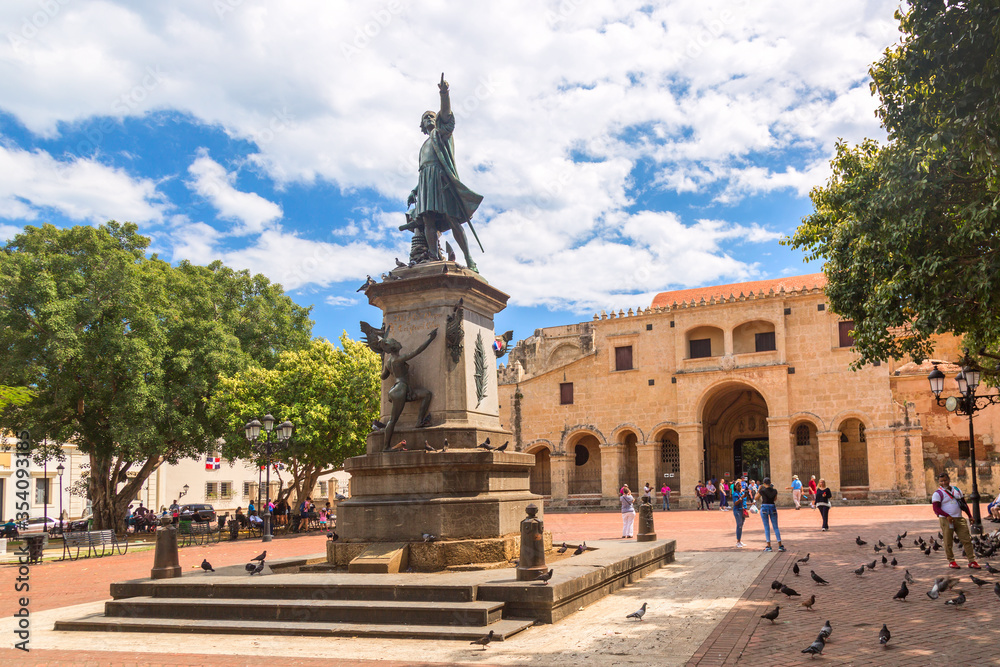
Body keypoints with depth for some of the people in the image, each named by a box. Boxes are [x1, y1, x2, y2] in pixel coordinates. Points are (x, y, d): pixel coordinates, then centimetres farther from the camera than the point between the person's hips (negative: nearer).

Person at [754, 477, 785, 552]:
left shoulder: (762, 490, -9)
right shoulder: (774, 490, 0)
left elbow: (756, 498, 2)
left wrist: (759, 489, 7)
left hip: (764, 508, -2)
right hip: (773, 507, 2)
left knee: (766, 527, 4)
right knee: (775, 527, 9)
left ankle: (768, 546, 2)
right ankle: (780, 545, 7)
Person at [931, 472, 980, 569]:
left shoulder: (956, 490, 14)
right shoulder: (938, 494, -4)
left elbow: (964, 504, 21)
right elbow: (936, 508, -13)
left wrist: (970, 516, 16)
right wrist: (947, 516, -23)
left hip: (959, 519, 5)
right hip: (946, 520, -5)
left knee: (967, 539, 1)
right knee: (948, 542, 0)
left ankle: (972, 561, 6)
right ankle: (951, 561, 12)